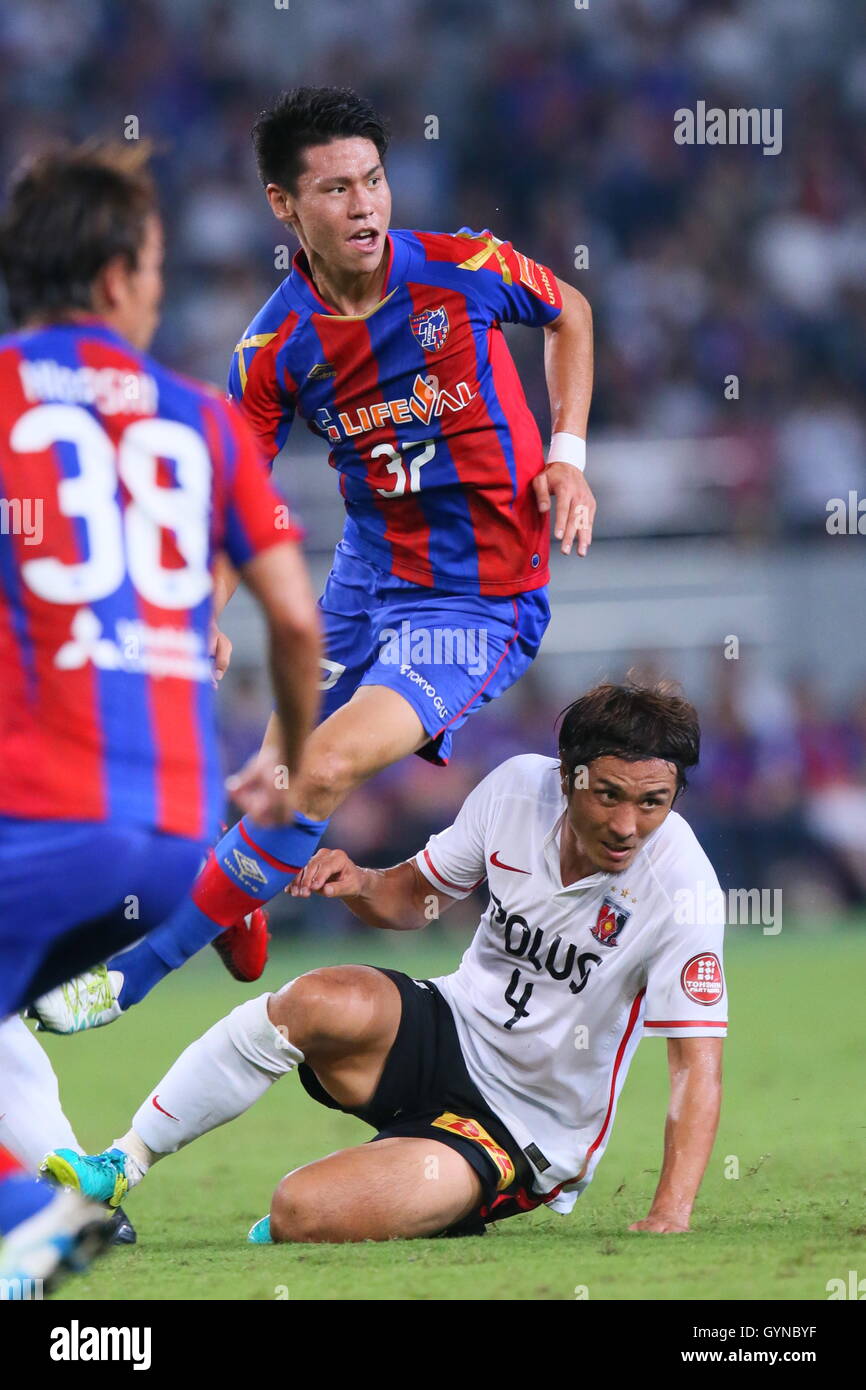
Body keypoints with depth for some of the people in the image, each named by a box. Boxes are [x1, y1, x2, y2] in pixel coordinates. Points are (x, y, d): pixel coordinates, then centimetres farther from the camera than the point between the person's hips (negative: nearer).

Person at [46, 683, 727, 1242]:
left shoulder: (680, 887, -22)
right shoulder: (518, 787, -7)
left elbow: (698, 1066, -22)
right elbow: (415, 896, 10)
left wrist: (669, 1216, -33)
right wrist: (360, 883, -13)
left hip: (519, 1134, -5)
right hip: (449, 1033, 5)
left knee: (303, 1211, -29)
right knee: (328, 1000, -32)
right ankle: (118, 1167, -17)